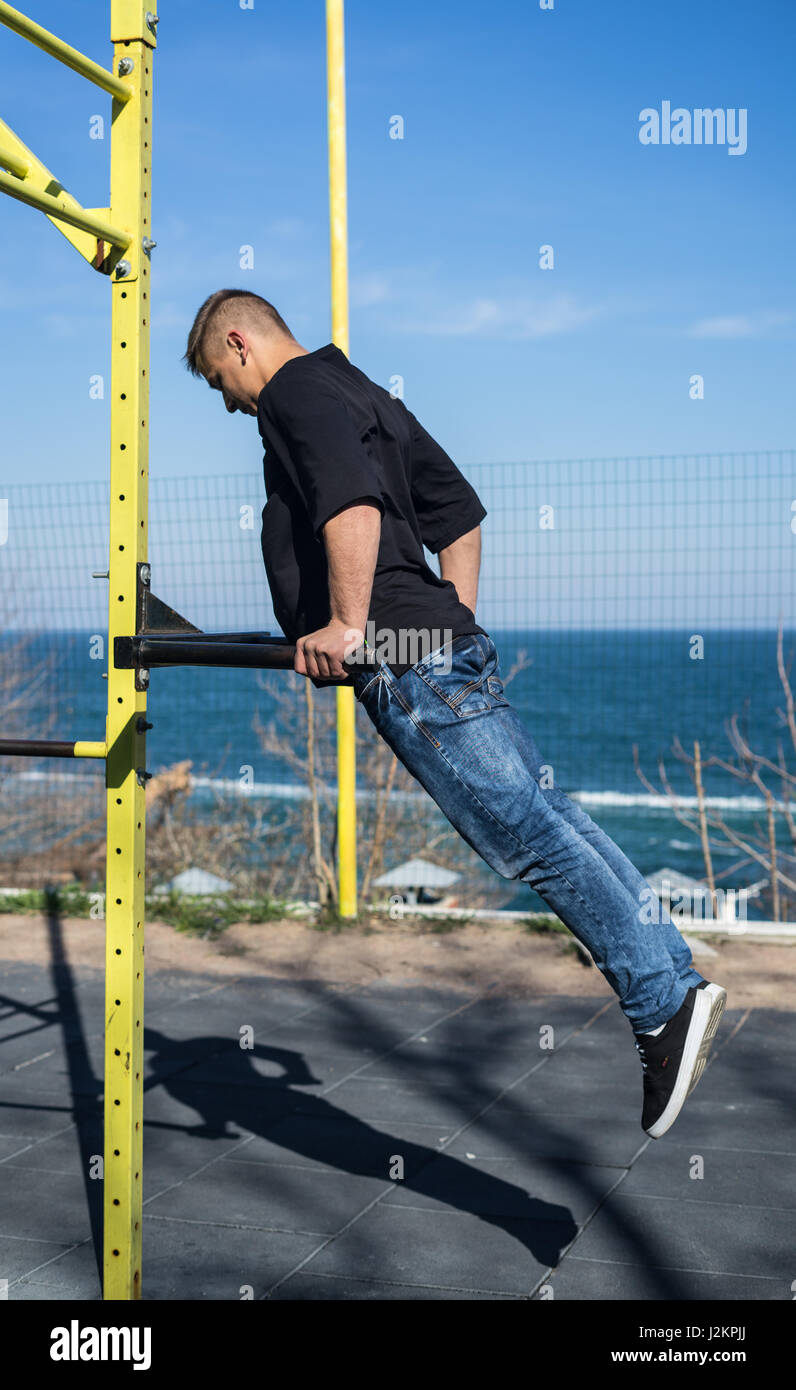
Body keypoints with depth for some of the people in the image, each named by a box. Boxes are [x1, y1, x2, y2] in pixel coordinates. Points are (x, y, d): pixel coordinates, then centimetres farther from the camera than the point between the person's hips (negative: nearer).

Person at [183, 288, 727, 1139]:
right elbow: (460, 509, 30)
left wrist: (347, 625, -21)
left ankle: (666, 1005, -11)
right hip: (441, 645, 10)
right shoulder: (357, 391, 29)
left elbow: (351, 503, -22)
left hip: (403, 659, -10)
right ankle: (674, 979, 8)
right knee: (548, 819, 7)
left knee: (529, 834, -12)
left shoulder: (294, 390, -2)